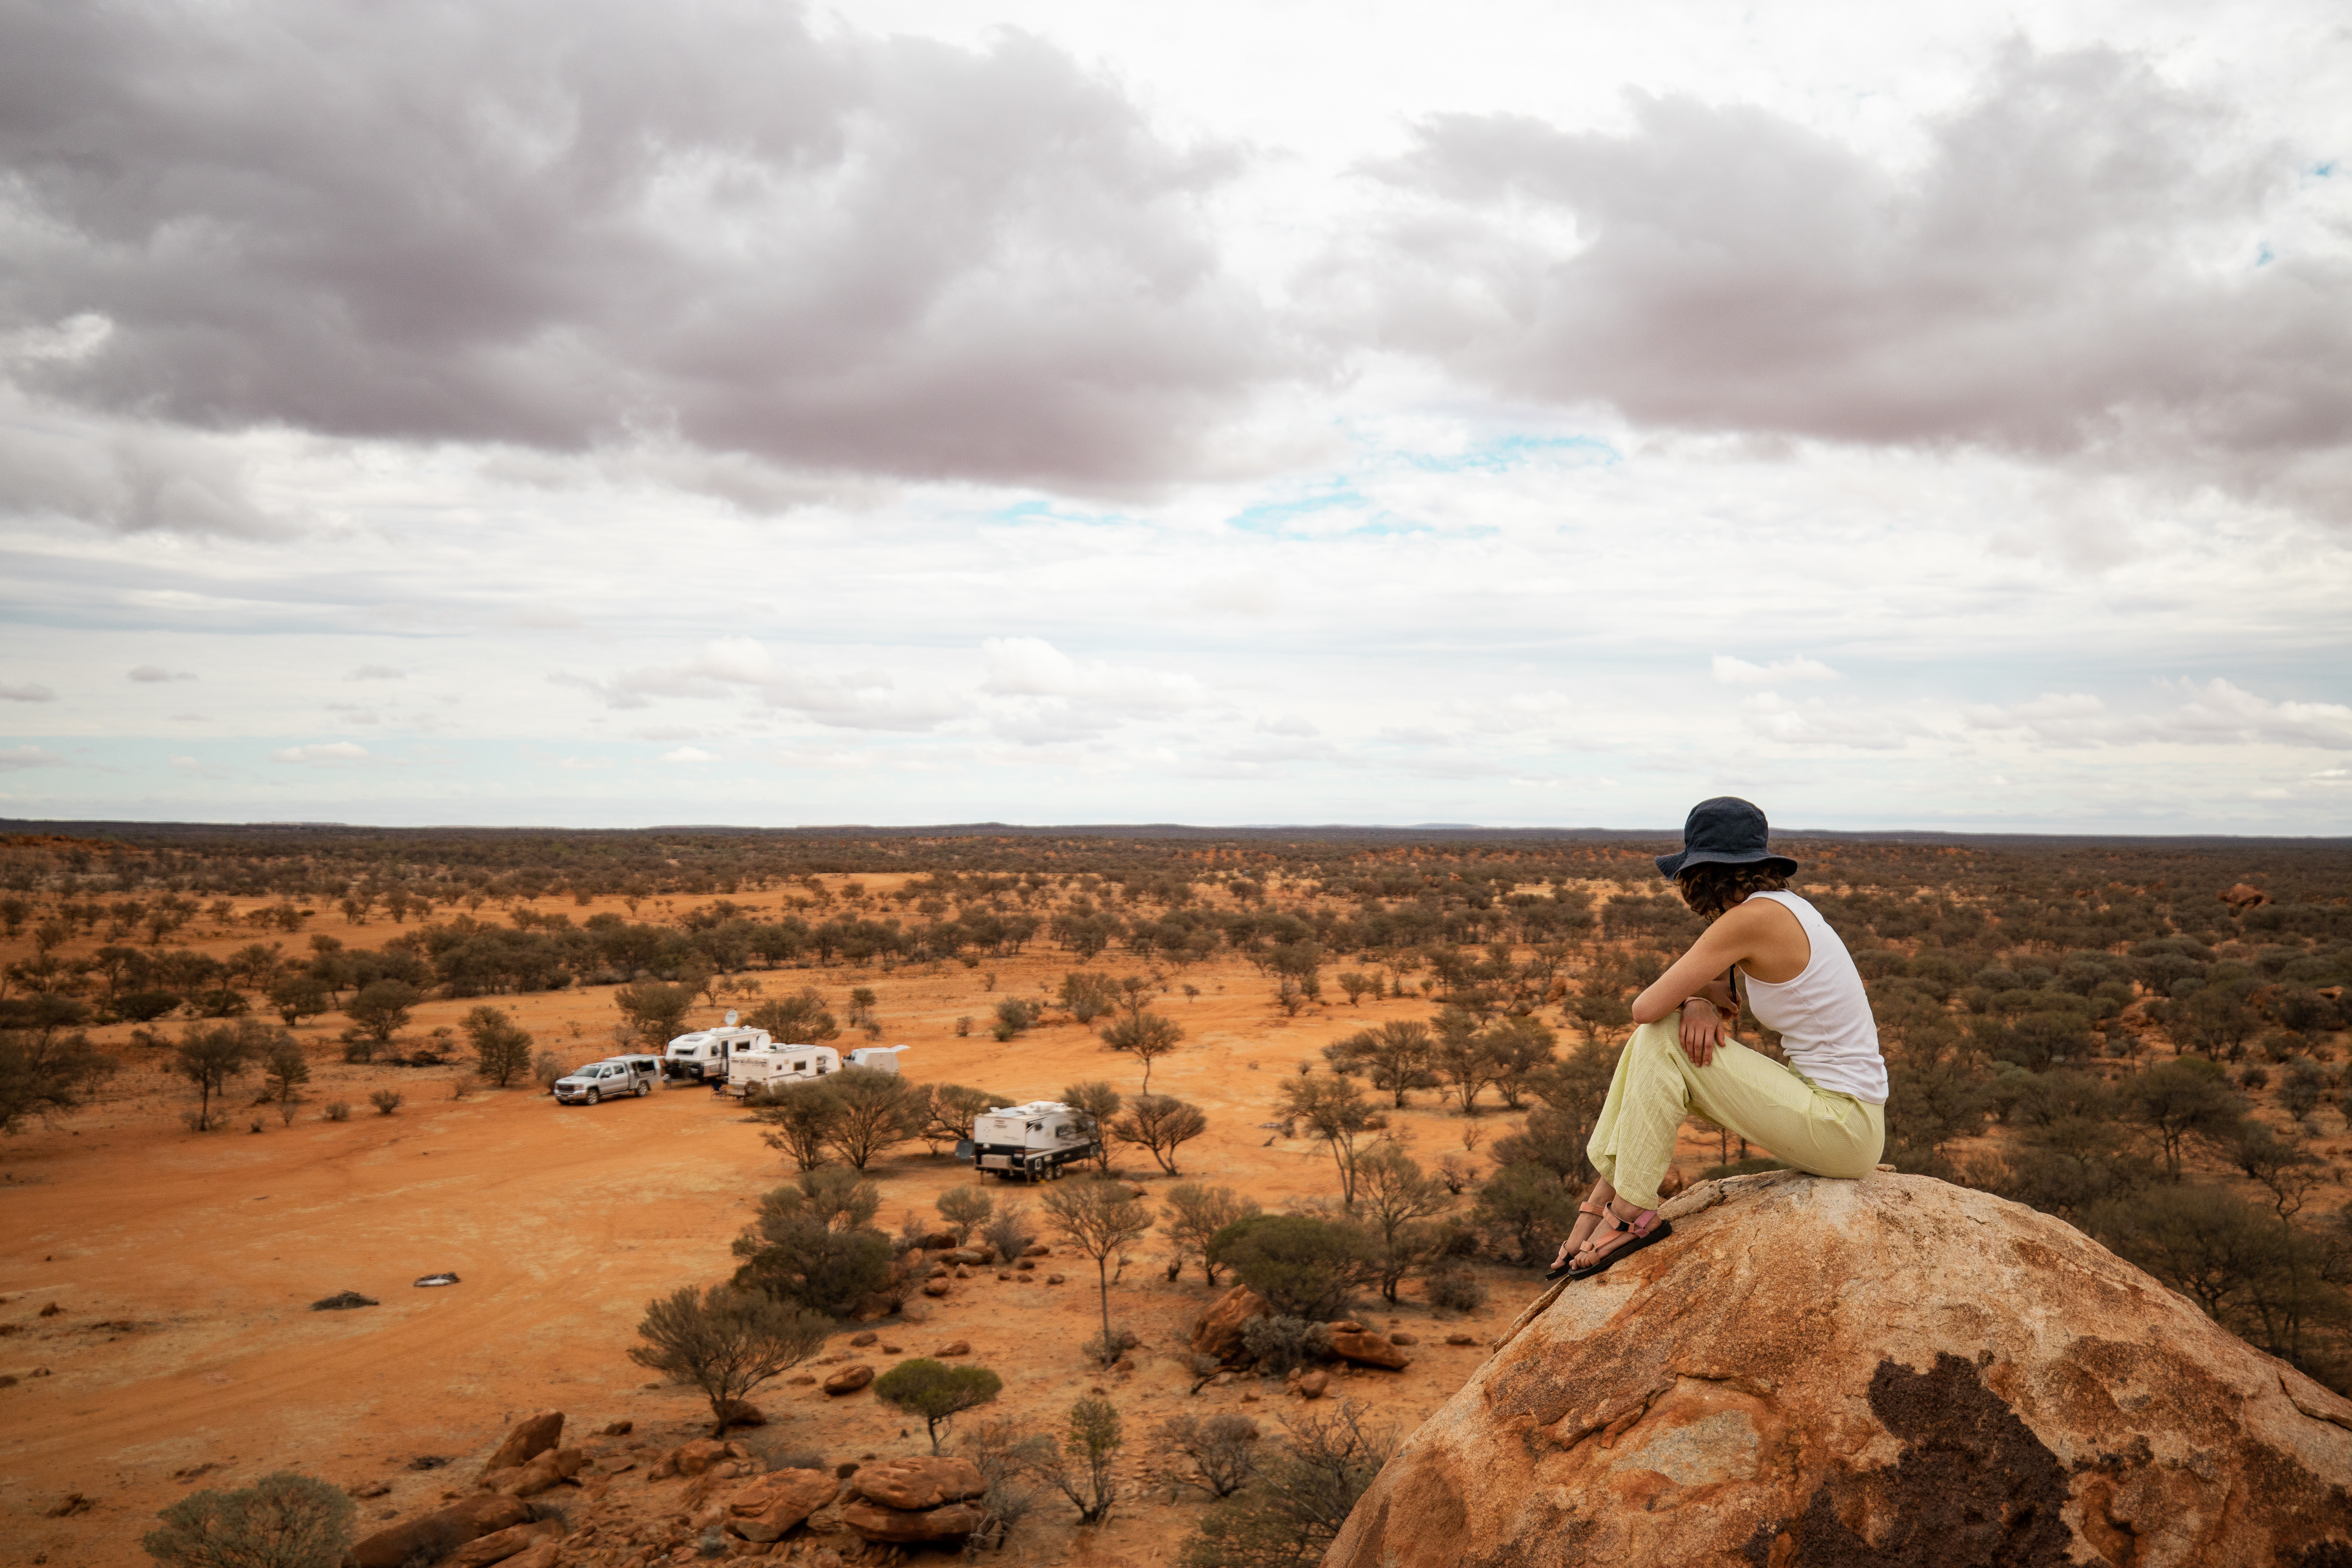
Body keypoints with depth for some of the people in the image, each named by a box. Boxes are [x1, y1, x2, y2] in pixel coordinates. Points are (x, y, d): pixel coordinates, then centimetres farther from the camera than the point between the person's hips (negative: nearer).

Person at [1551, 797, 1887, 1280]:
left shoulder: (1753, 917, -18)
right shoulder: (1779, 906, 10)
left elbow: (1646, 1008, -18)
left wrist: (1702, 996, 4)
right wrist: (1700, 1003, -7)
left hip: (1843, 1129, -9)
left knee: (1660, 1038, -13)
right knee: (1647, 1046, 5)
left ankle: (1631, 1213, -5)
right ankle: (1601, 1200, 7)